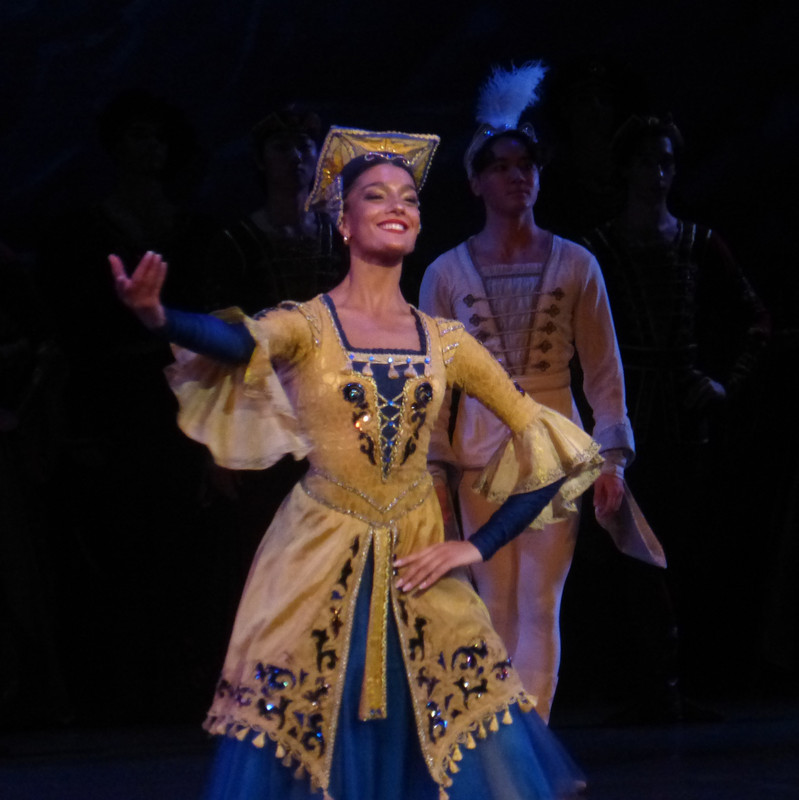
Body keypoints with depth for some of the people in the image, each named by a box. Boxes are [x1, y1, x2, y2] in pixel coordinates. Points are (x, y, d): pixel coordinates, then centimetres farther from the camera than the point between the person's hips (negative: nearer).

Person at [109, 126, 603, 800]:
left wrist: (477, 547, 1)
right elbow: (241, 344, -26)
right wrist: (158, 317, -48)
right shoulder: (309, 326, -2)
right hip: (319, 568, -3)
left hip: (415, 569, 3)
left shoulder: (445, 341, 7)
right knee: (298, 739, -2)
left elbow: (546, 444, 11)